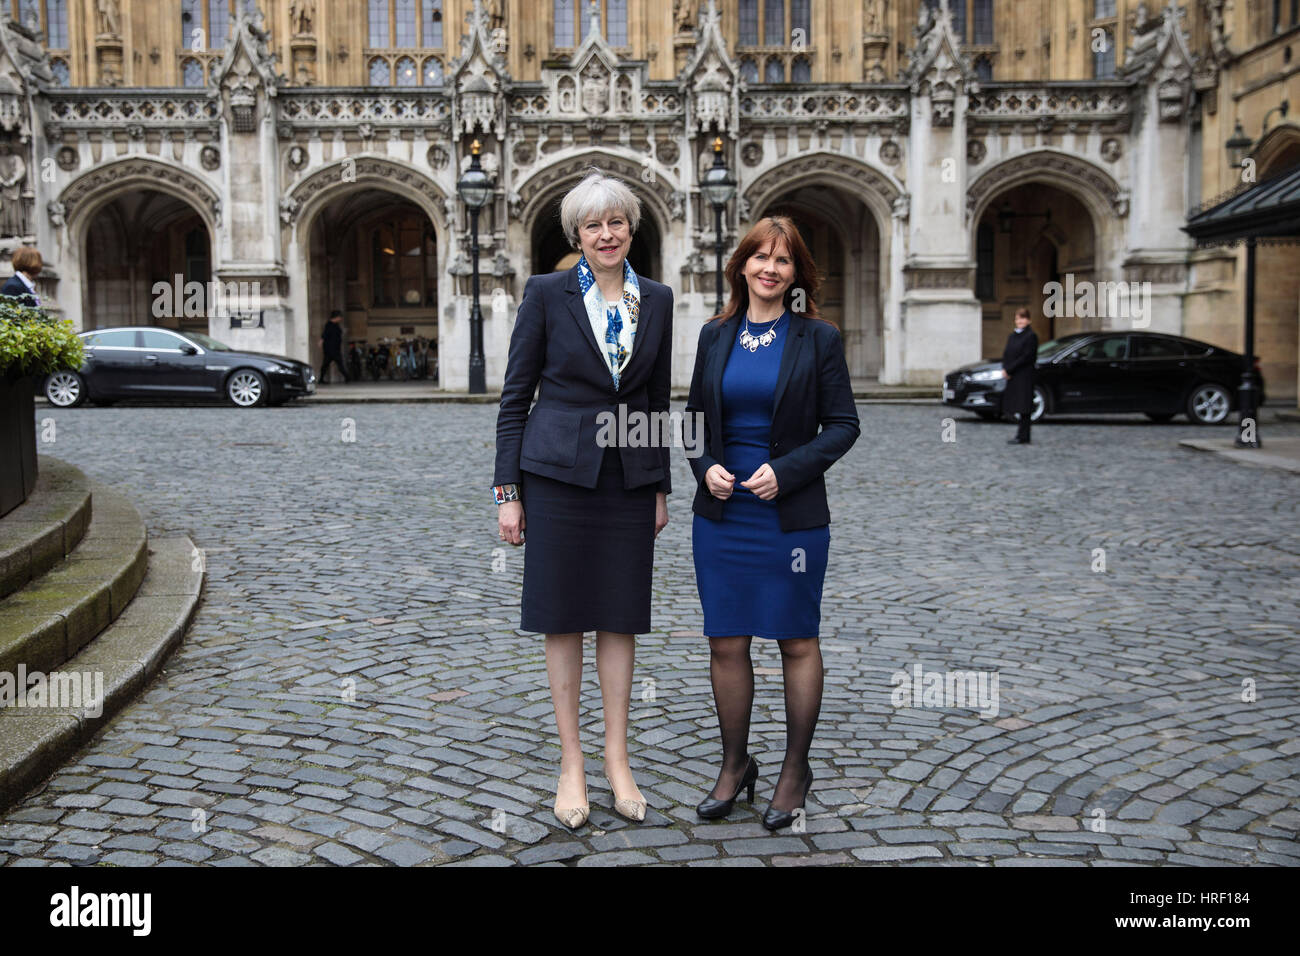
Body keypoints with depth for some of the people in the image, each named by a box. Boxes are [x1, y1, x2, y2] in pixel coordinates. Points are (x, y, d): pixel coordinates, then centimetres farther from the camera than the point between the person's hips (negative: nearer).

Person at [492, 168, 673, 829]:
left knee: (620, 616, 8)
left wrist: (661, 487, 10)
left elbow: (658, 399, 13)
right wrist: (508, 491, -6)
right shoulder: (547, 294, -3)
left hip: (629, 477, 3)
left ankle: (617, 761, 19)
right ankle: (571, 762, 16)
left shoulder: (656, 300, 7)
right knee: (563, 618, 5)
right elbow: (514, 396, -1)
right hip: (559, 471, -3)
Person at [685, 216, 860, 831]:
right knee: (726, 643, 8)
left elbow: (843, 425, -4)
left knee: (797, 642, 7)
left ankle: (796, 770, 22)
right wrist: (706, 467, -5)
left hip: (792, 518, -3)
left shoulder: (818, 338, -3)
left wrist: (785, 471, -15)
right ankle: (735, 765, 25)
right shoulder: (715, 335, 7)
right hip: (721, 514, 3)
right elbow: (694, 417, 13)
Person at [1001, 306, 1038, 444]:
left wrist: (1009, 370, -15)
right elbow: (1006, 354, 13)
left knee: (1023, 407, -6)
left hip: (1024, 377, -7)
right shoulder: (1012, 336, 17)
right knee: (1016, 407, 9)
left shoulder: (1031, 336, -6)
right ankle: (1021, 434, 15)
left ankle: (1023, 437, -5)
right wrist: (1005, 369, -5)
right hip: (1012, 377, 7)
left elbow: (1027, 357, -13)